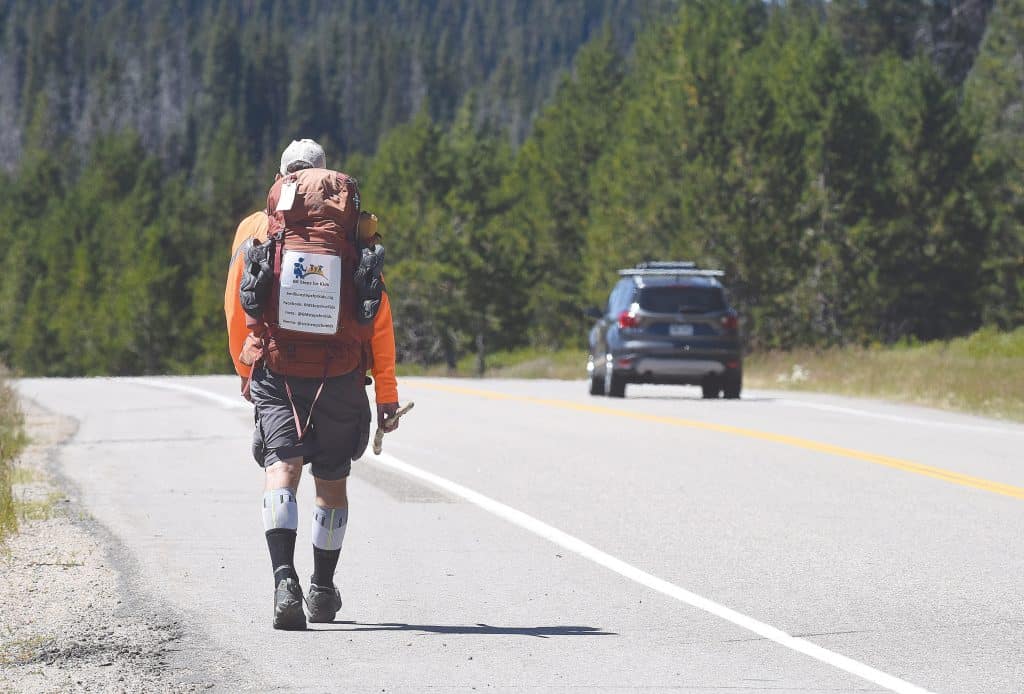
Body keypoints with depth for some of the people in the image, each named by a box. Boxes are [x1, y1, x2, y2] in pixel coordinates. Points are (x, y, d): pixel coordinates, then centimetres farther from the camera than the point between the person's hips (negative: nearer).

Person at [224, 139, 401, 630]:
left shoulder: (254, 230, 5)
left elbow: (236, 314, 9)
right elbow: (379, 318, 2)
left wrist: (246, 373, 24)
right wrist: (387, 393, 5)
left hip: (275, 373, -1)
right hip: (340, 378, 1)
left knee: (282, 468, -9)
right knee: (332, 481, 16)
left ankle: (285, 578, -33)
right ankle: (323, 590, 30)